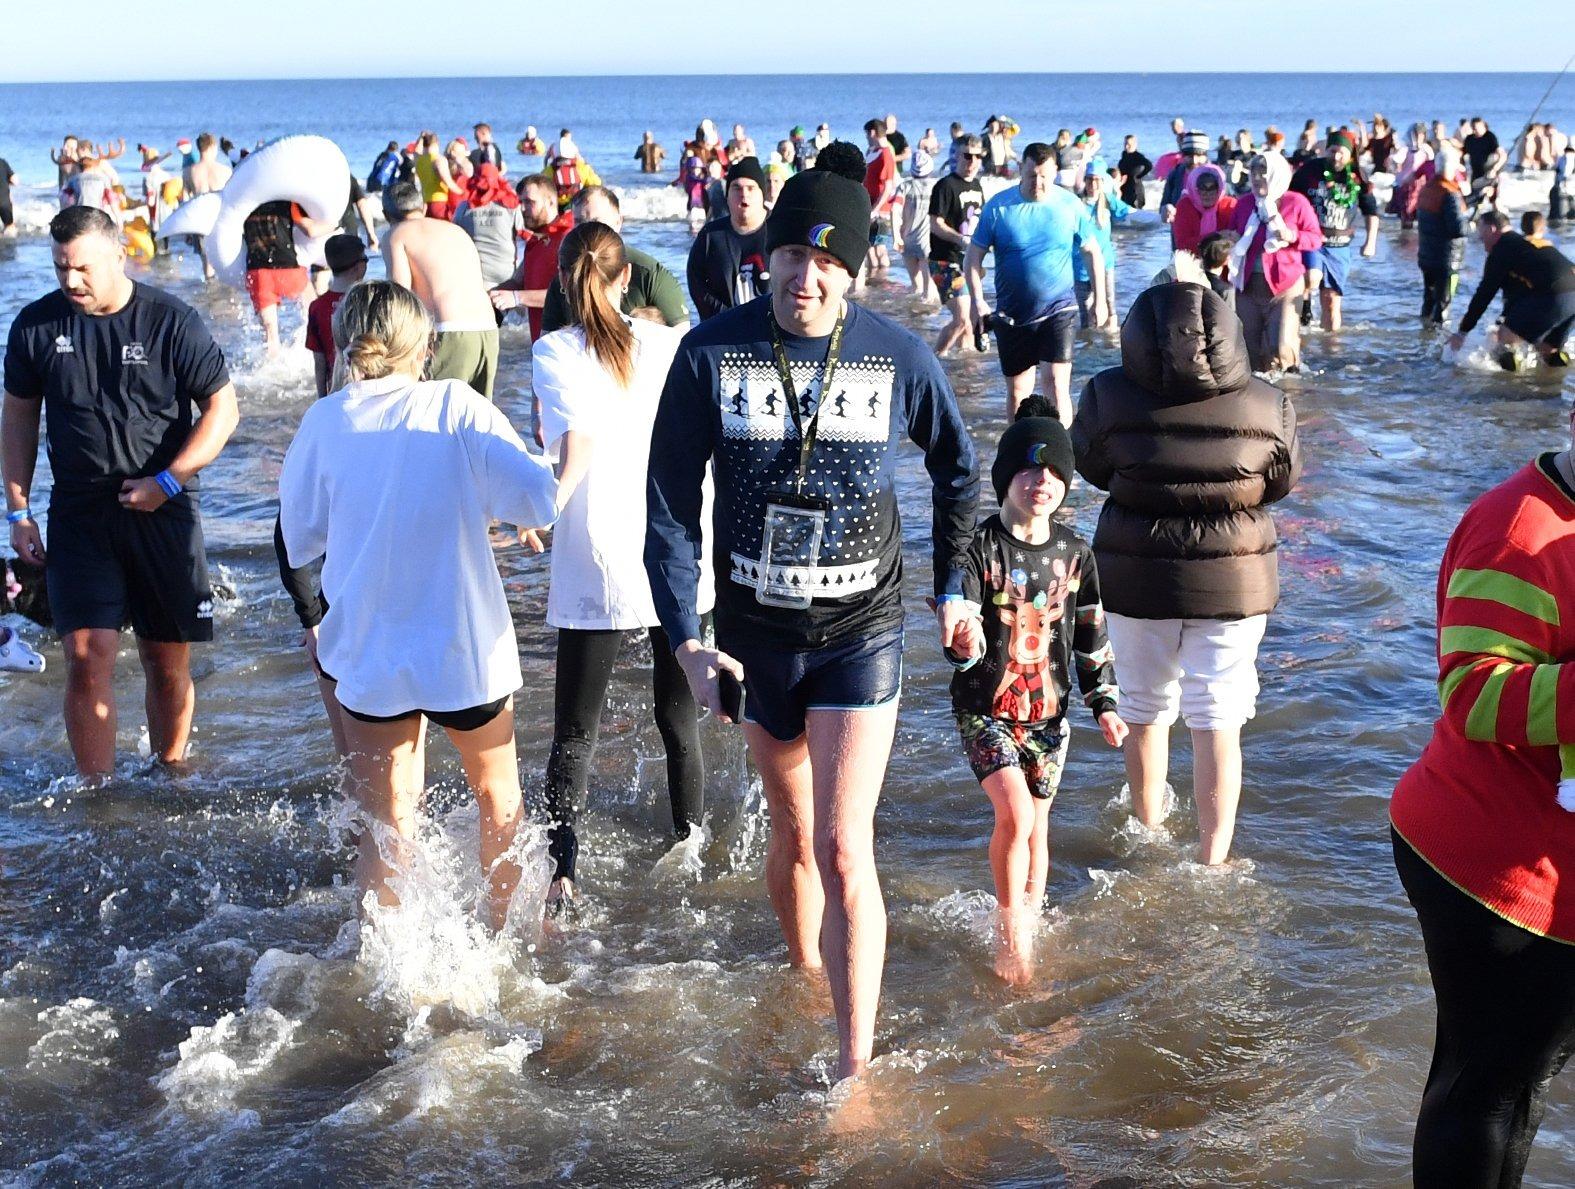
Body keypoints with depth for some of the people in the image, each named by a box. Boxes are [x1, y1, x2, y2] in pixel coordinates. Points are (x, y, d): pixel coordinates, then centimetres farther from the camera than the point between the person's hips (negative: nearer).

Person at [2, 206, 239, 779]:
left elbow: (222, 409, -2)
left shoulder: (172, 322, -5)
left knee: (167, 662, 6)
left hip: (162, 511, -1)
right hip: (78, 512, 1)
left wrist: (166, 482, -12)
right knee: (87, 660, -10)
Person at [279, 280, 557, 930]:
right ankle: (505, 929, 37)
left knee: (385, 827, 11)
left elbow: (299, 538, 7)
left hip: (370, 655, 1)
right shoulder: (456, 406, -9)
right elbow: (536, 499, -16)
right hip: (467, 650, -1)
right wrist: (477, 500, 3)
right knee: (497, 795, 23)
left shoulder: (325, 421, -3)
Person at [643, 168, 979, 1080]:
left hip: (861, 635, -2)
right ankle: (802, 977, 44)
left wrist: (953, 587, 14)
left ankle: (856, 1064, -1)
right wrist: (687, 640, -11)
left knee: (844, 853, -9)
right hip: (756, 634, 2)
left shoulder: (899, 358, -9)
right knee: (793, 836, 18)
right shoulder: (712, 353, -10)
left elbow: (960, 472, 10)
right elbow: (671, 502, -6)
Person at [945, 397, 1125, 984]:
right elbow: (964, 637, -17)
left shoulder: (1074, 553, 2)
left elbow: (1092, 634, 11)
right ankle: (1009, 932, -2)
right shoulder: (980, 548, -11)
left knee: (1037, 826, 10)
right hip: (986, 709, -4)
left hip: (1049, 710, 4)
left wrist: (1103, 702, 9)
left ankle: (1027, 928, 28)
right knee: (1015, 813, -18)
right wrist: (964, 644, -41)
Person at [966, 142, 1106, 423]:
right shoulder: (998, 207, -5)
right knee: (1016, 391, 12)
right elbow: (974, 257, 0)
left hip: (1058, 310, -1)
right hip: (1011, 315, 2)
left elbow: (1093, 252, 8)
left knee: (1055, 383, -15)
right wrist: (978, 302, -10)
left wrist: (1100, 301, 7)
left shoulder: (1071, 205, -3)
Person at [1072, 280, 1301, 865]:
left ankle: (1148, 831, 36)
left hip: (1136, 580, 1)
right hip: (1234, 582, 0)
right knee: (1218, 721, 8)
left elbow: (1091, 466, 4)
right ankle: (1212, 858, 11)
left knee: (1146, 708, 19)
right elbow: (1283, 483, 5)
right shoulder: (1268, 407, -10)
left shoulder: (1109, 397, -12)